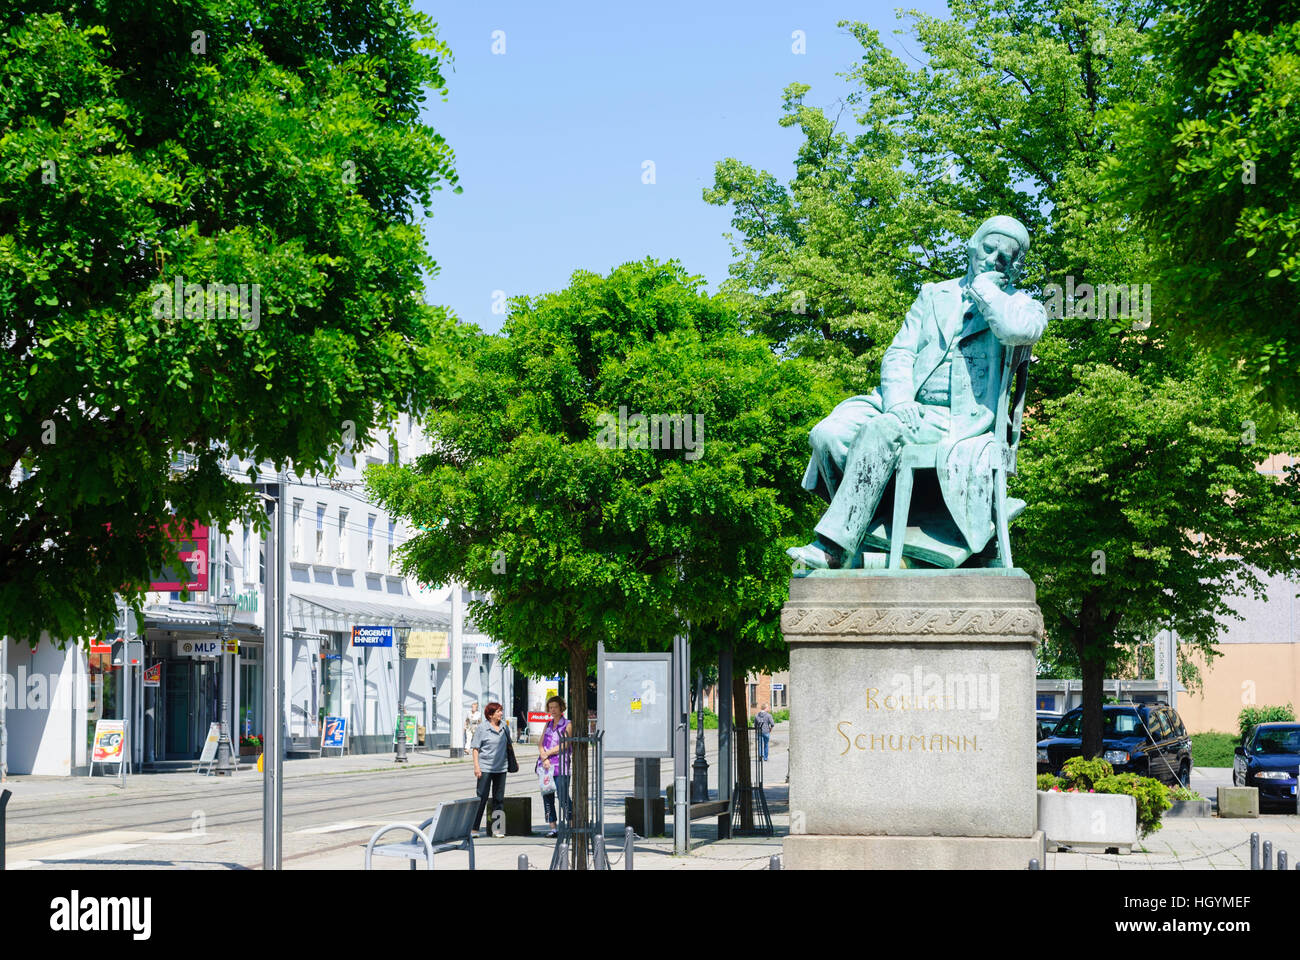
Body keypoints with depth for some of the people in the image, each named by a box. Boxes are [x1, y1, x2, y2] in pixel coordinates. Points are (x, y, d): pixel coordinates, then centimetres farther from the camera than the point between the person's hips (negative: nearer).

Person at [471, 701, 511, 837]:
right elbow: (475, 748, -3)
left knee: (499, 799, 6)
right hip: (485, 768, -5)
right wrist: (476, 766, -10)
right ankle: (474, 828, 1)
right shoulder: (482, 728, -4)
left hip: (501, 768, 5)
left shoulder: (505, 728, 9)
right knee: (481, 798, -4)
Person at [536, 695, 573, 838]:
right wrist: (544, 758, -8)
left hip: (561, 766, -6)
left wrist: (547, 753, -7)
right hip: (545, 765, 6)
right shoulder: (548, 724, 18)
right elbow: (540, 744, 10)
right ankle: (552, 828, 8)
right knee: (547, 796, 3)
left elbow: (564, 745, -9)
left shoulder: (567, 725, 1)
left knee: (563, 796, -11)